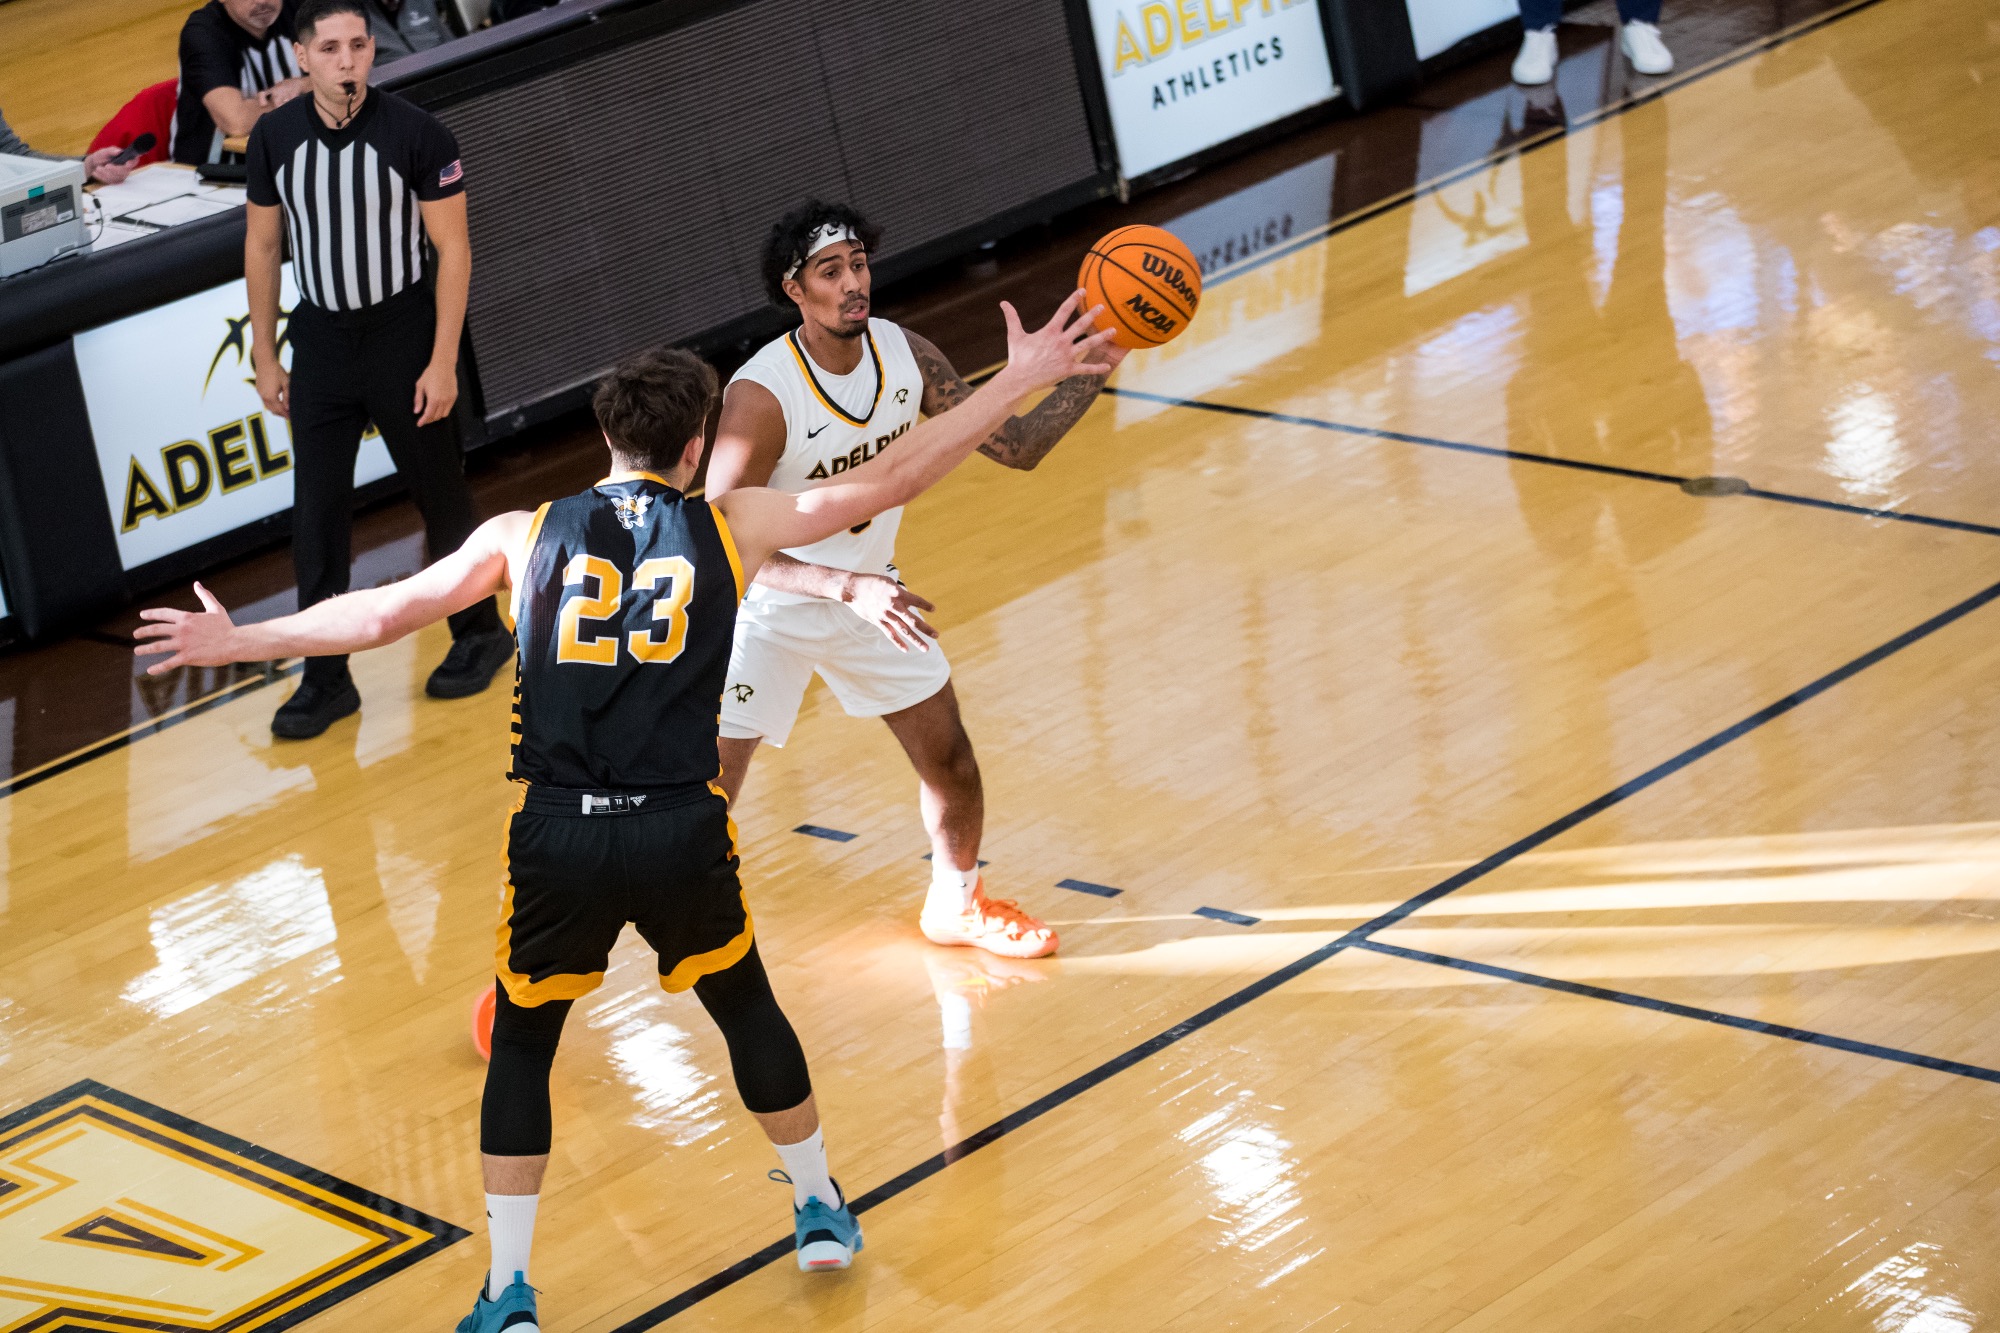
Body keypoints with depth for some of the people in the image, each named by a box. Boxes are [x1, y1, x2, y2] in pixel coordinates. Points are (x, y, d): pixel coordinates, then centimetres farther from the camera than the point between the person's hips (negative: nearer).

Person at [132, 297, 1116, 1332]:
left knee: (522, 1048, 18)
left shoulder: (524, 535, 6)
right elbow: (889, 480, 5)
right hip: (682, 836, 0)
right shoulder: (731, 527, 4)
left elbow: (378, 614, 8)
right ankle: (821, 1210, 41)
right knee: (746, 1009, 26)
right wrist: (1020, 381, 11)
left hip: (558, 838, 0)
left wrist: (233, 642, 21)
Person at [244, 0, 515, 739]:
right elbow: (263, 247, 7)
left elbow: (453, 249, -10)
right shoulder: (274, 137, -3)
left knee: (440, 495, 10)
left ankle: (480, 633, 31)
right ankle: (326, 679, 6)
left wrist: (443, 363, -13)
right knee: (316, 512, 0)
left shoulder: (417, 134, -14)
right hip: (320, 340, 3)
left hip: (403, 336, -3)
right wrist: (264, 356, 7)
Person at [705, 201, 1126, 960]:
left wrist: (1096, 369, -17)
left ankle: (955, 905, 42)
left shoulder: (905, 355, -11)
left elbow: (1014, 447, -4)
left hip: (869, 593, 6)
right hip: (770, 612, -6)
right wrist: (850, 588, -42)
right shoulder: (761, 394, -30)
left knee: (951, 761, 15)